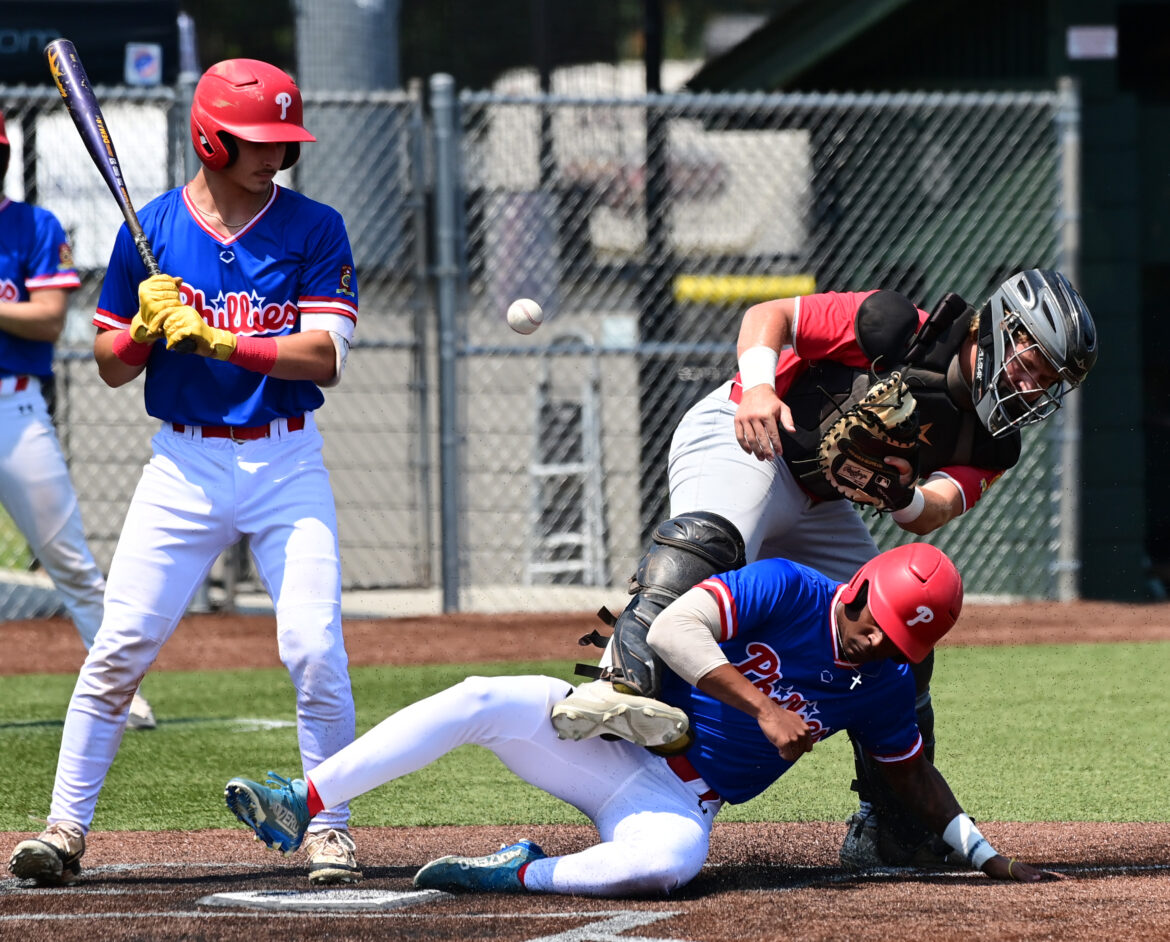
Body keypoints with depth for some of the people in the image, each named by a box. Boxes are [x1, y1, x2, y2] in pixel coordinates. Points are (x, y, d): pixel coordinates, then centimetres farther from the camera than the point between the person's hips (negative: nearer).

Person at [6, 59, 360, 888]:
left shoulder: (313, 229, -1)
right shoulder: (151, 230, 3)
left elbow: (325, 355, -12)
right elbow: (113, 367, 7)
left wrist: (217, 339, -20)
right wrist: (147, 328, -14)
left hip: (287, 462, -1)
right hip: (185, 462, 1)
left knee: (317, 653, -9)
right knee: (119, 649, -5)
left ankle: (330, 828, 6)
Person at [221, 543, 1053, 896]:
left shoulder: (883, 687, 0)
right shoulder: (788, 590, -11)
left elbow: (915, 775, 17)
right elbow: (673, 630, -24)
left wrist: (986, 857, 13)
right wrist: (762, 708, -29)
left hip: (682, 799, 1)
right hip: (608, 731, -1)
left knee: (666, 861, -39)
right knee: (483, 701, -27)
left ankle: (524, 875, -19)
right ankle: (303, 804, -25)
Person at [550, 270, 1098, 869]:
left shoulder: (990, 446, 1)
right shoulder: (900, 328, -17)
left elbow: (929, 517, -15)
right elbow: (771, 315, -14)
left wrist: (904, 495, -39)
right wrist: (758, 386, -34)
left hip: (816, 507, 8)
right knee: (708, 538, -40)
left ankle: (888, 832, 16)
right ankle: (621, 682, -59)